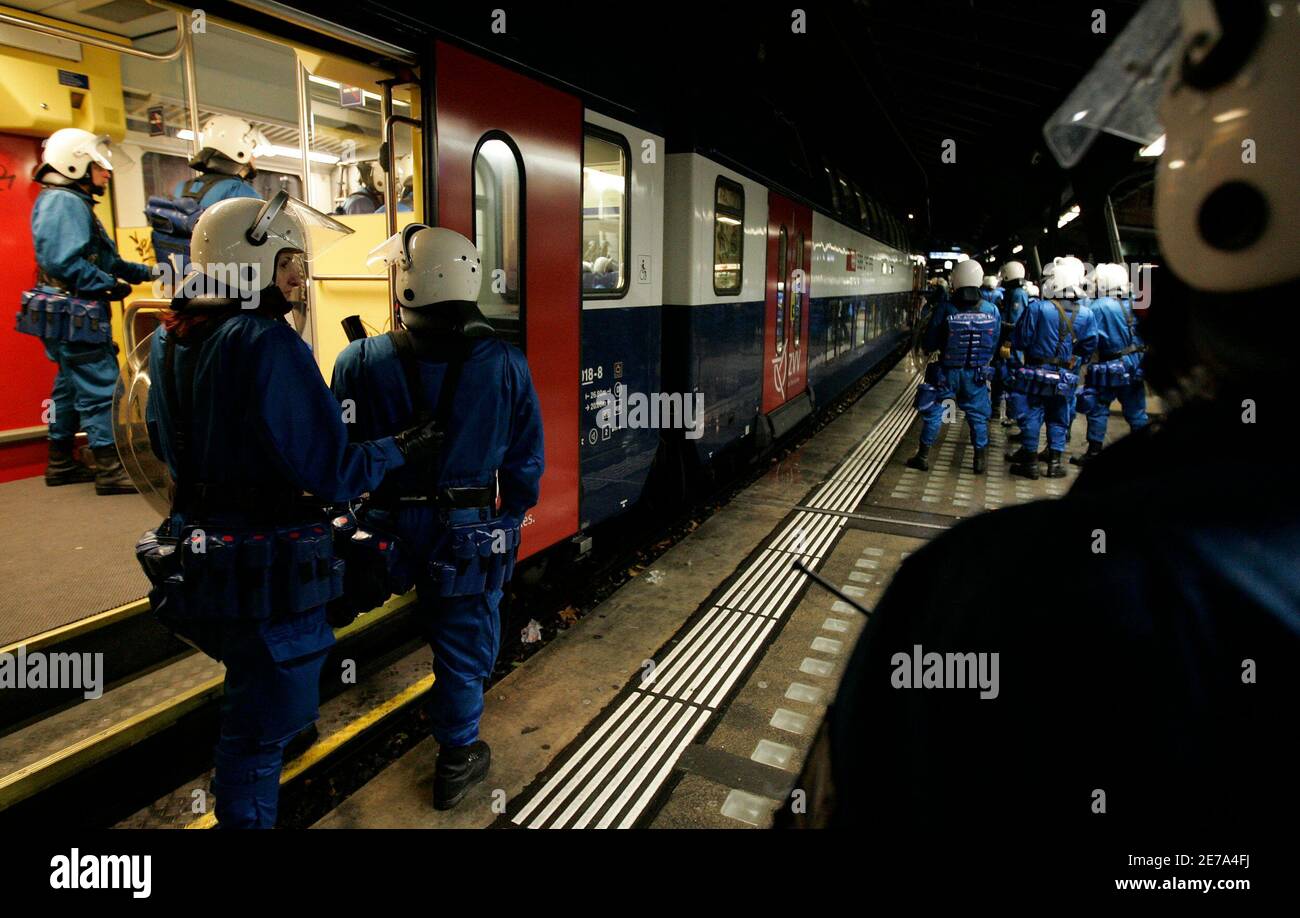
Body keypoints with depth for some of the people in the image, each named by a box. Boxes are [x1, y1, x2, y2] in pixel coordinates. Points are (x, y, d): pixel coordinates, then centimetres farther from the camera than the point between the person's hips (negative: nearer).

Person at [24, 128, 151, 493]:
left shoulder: (74, 202, 20)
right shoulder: (62, 202, -12)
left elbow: (102, 259, 19)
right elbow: (64, 262, -24)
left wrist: (144, 271, 14)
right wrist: (110, 285, -18)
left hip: (75, 316, 11)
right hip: (75, 316, -11)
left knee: (71, 387, 15)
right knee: (100, 388, -11)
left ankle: (60, 463, 24)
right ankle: (109, 469, -9)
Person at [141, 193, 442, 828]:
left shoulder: (169, 340, 4)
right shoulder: (266, 341, -23)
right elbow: (331, 471, -25)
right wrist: (401, 450, -9)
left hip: (198, 553, 10)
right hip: (267, 568, -10)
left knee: (257, 689, 33)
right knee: (263, 722, 9)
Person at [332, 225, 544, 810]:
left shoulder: (360, 361, -12)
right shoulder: (506, 363, -10)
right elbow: (527, 460, -4)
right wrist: (509, 520, 10)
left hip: (390, 525, 1)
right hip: (473, 530, 0)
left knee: (448, 626, 26)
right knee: (464, 636, 15)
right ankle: (457, 760, 28)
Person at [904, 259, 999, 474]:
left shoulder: (945, 309, -16)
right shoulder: (992, 310, -7)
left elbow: (929, 344, -9)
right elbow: (994, 345, 3)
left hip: (947, 372, -2)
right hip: (977, 374, 2)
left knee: (933, 412, 12)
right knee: (978, 415, 15)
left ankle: (923, 457, 18)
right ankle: (981, 459, 23)